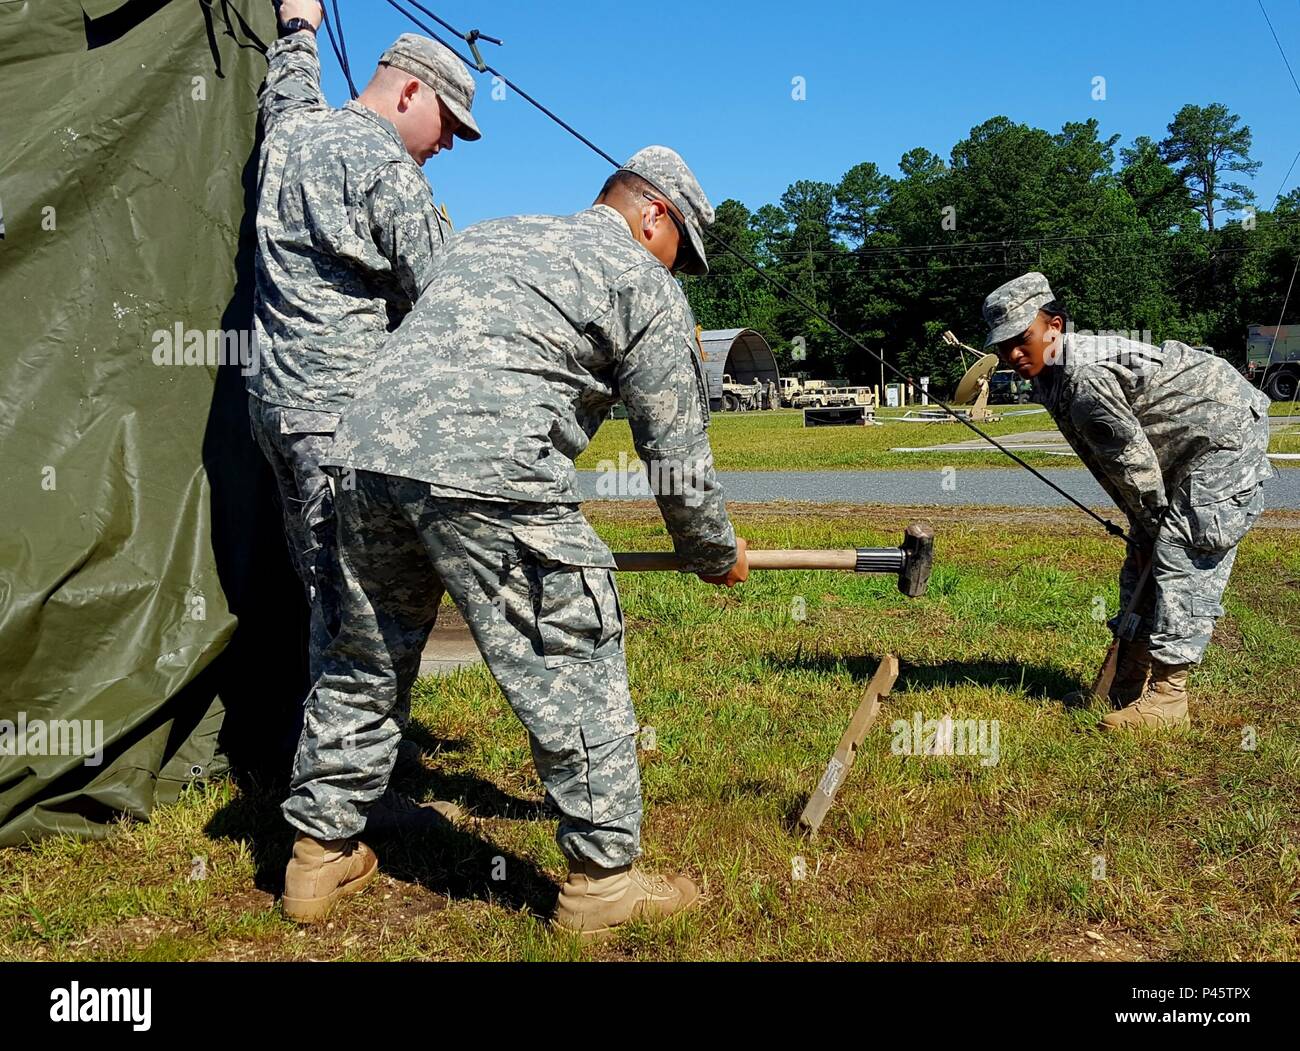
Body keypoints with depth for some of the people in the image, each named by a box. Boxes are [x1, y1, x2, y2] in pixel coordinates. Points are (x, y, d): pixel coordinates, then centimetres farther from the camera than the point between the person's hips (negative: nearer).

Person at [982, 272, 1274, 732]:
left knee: (1181, 560, -15)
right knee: (1142, 561, 11)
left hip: (1224, 436, -11)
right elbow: (1119, 462, 6)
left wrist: (1153, 524, -8)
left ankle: (1166, 700, -11)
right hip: (1184, 452, 11)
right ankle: (1128, 687, 20)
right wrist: (1143, 528, 5)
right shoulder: (1054, 376, 1)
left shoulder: (1087, 378, -31)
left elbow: (1133, 460, -23)